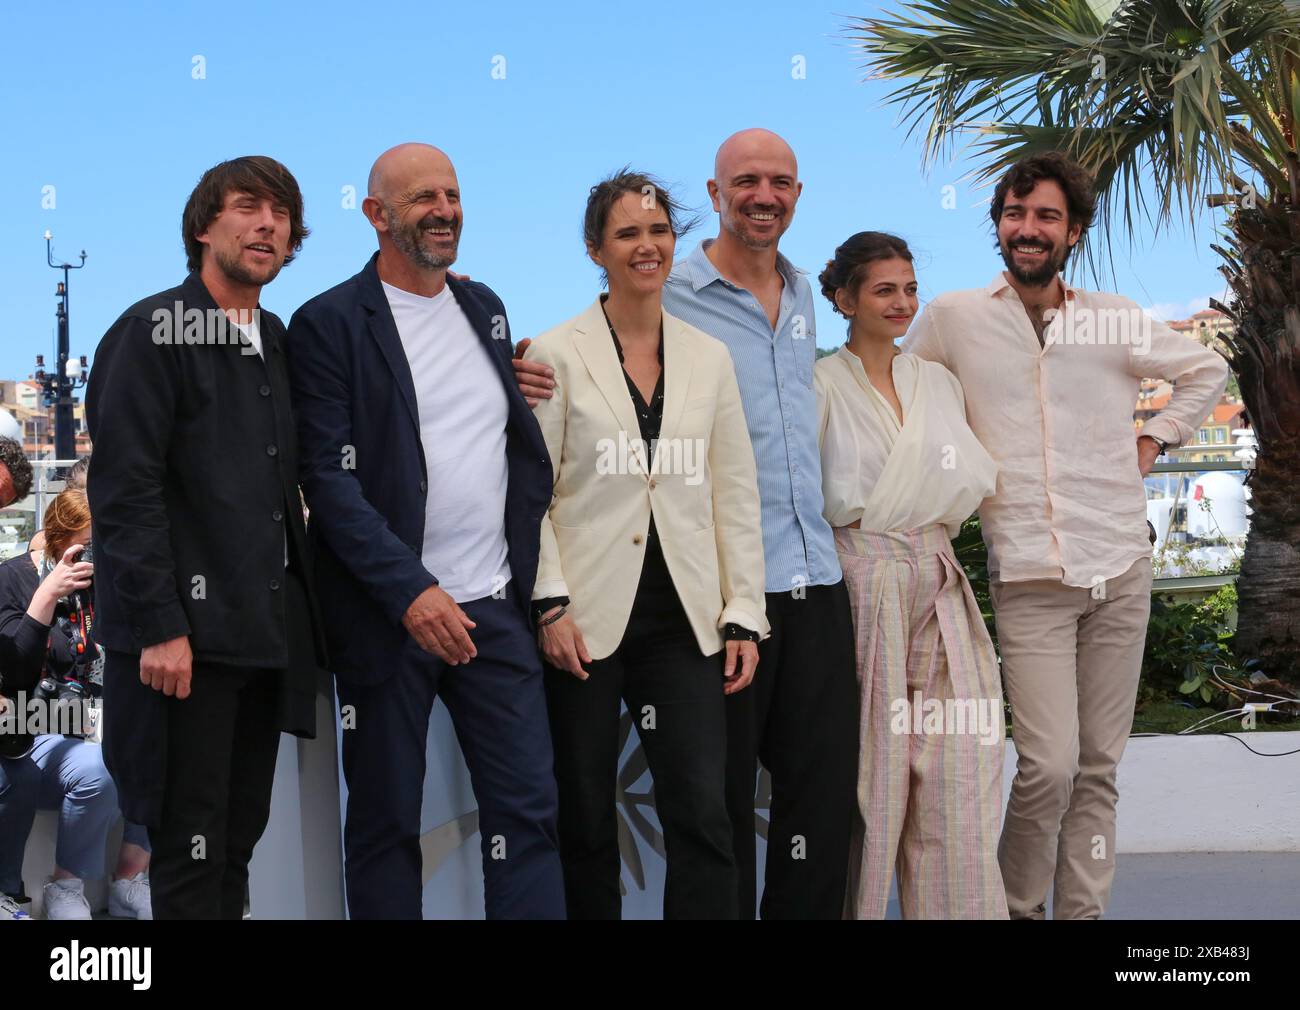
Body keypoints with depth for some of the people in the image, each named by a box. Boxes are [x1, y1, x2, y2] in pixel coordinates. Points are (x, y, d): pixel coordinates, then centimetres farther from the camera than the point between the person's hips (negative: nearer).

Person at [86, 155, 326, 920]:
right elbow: (125, 490, -13)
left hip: (268, 630, 7)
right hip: (189, 632, -7)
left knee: (240, 838, 11)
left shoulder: (277, 341, 14)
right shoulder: (154, 332, -7)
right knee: (191, 848, -2)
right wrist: (158, 626, -18)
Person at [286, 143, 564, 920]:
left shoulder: (485, 308, 13)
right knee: (386, 824, 5)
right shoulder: (330, 323, -6)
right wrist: (412, 591, -20)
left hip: (495, 607, 5)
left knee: (529, 810, 2)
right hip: (390, 615, -5)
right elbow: (329, 477, -12)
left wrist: (526, 552, 9)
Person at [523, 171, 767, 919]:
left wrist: (744, 615, 3)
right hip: (590, 617, -2)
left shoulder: (710, 357, 10)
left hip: (683, 619, 2)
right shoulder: (558, 354, 1)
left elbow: (737, 496, 10)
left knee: (704, 814, -7)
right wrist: (552, 604, -11)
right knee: (587, 819, 6)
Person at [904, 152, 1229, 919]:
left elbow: (1208, 370, 21)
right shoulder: (952, 318, 1)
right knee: (1049, 766, -11)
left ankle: (1082, 909, 15)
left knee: (1099, 765, 5)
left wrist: (1155, 441, 11)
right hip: (1028, 576, -2)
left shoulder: (1117, 320, 6)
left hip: (1121, 568, 2)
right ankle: (1018, 906, 10)